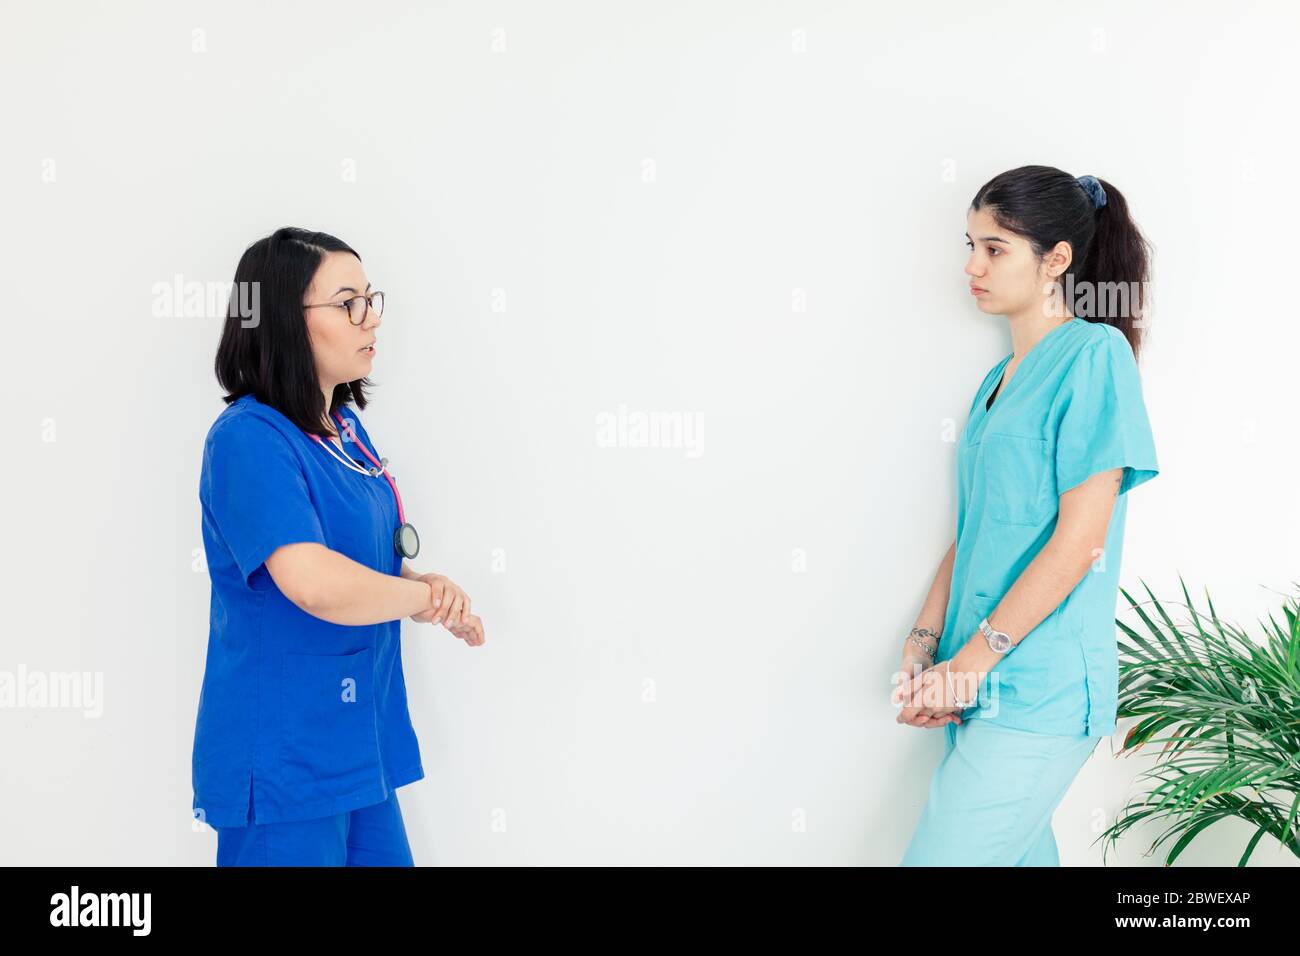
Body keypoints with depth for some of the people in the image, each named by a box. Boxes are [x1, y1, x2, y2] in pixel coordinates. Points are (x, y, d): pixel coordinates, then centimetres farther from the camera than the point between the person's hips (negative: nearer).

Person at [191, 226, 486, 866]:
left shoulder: (346, 424, 9)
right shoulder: (249, 438, -19)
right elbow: (317, 585, -31)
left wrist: (430, 589, -6)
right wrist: (429, 596, -15)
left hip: (362, 741, 8)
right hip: (282, 759, -8)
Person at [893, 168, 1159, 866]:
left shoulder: (1095, 354, -9)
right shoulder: (1001, 378, 15)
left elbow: (1080, 539, -16)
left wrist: (971, 660, -14)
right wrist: (924, 645, 4)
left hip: (1039, 691, -8)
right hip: (981, 685, 8)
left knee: (944, 855, -11)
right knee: (1019, 853, 13)